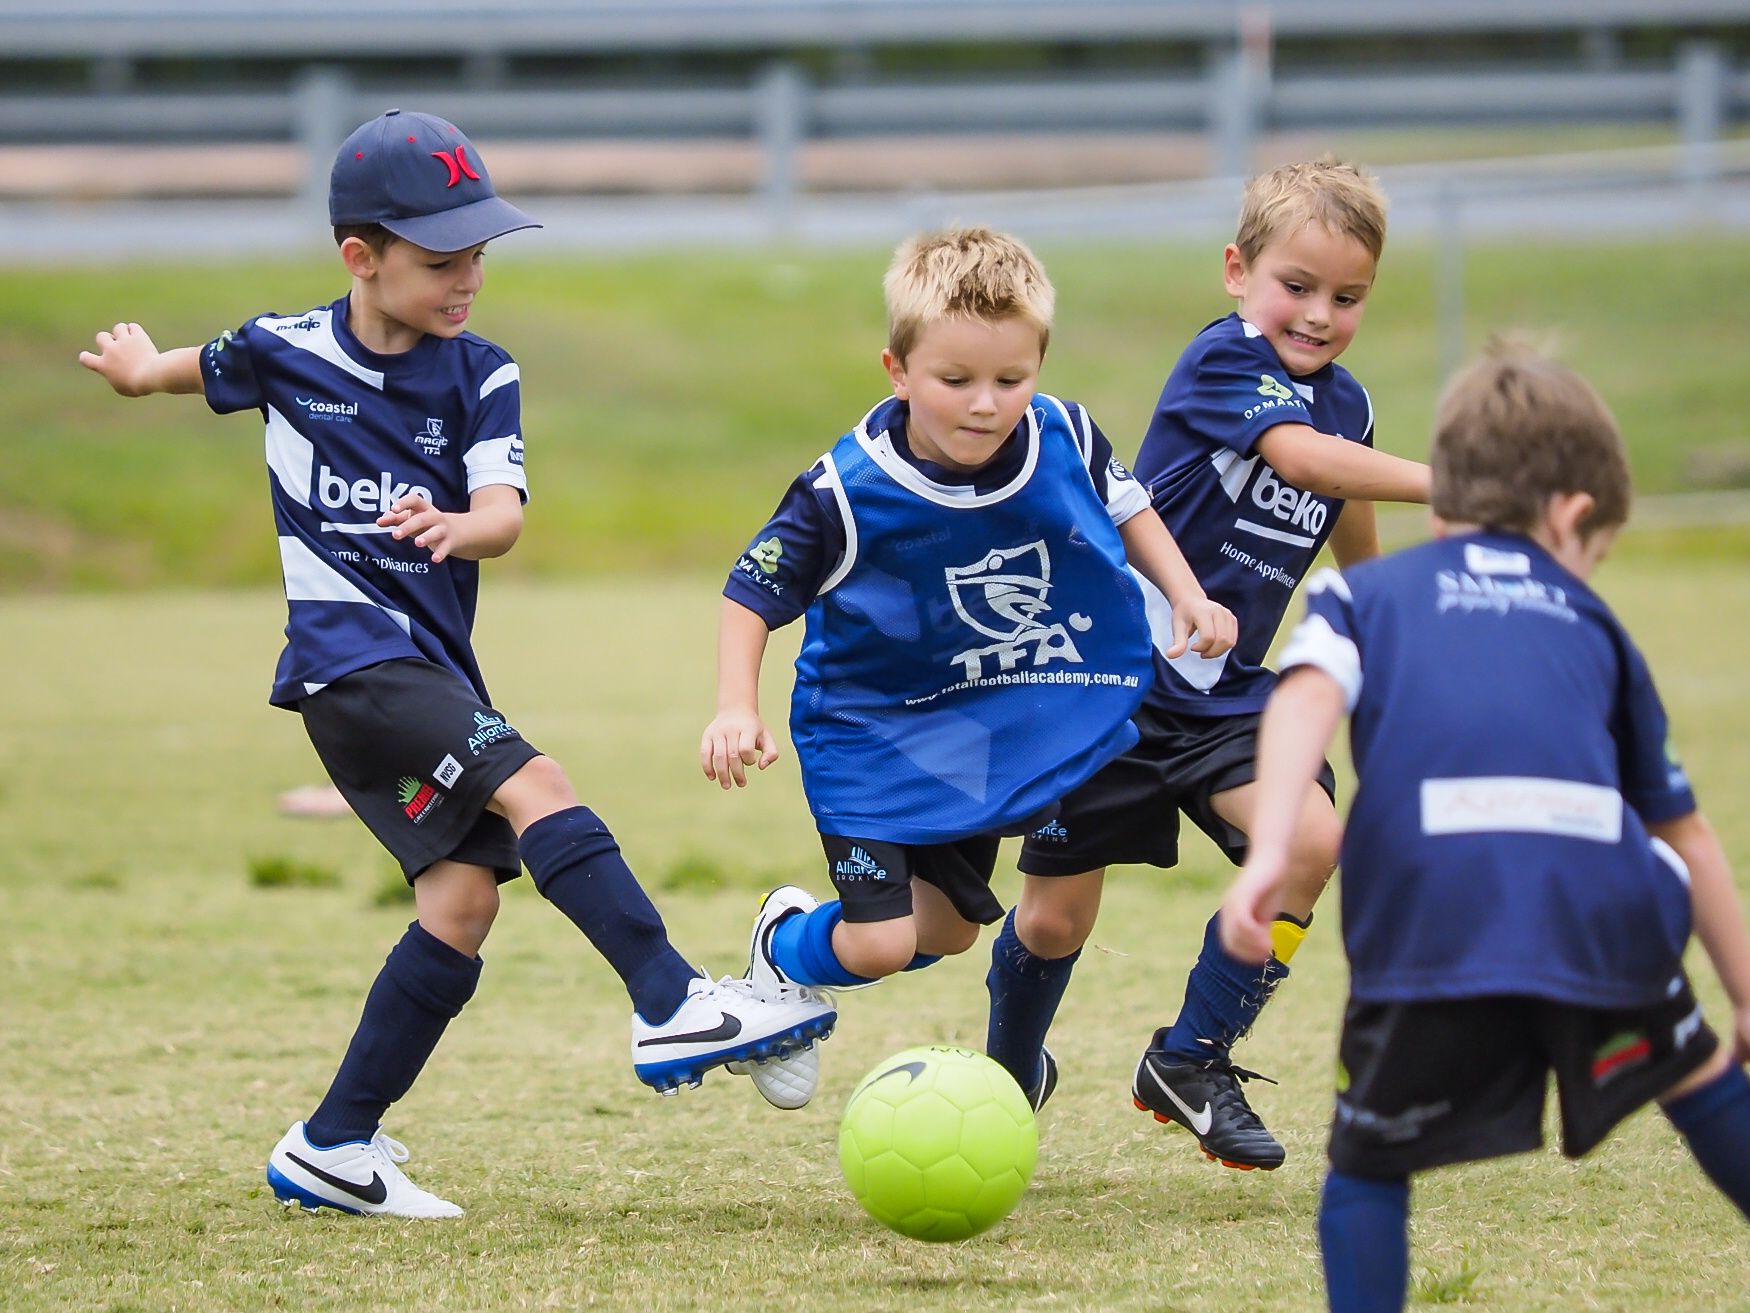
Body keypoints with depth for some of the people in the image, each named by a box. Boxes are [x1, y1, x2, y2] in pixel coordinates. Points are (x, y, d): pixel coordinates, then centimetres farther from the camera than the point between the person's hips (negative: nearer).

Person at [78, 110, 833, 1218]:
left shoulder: (480, 377, 3)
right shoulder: (286, 353, -1)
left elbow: (505, 514, -12)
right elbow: (205, 368, 23)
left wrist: (460, 526, -35)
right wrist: (139, 369, 41)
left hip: (433, 665, 5)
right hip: (348, 651, -5)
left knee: (467, 892, -3)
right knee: (536, 789, -23)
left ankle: (334, 1149, 6)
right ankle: (672, 1007, -33)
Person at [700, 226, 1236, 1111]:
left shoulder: (1066, 441, -17)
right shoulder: (849, 492, -29)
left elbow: (1124, 507, 7)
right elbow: (754, 591, -15)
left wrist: (1187, 597, -4)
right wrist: (736, 709, -27)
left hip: (994, 723, 4)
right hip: (874, 728, -4)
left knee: (946, 930, 11)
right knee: (885, 944, -10)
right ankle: (785, 947, 24)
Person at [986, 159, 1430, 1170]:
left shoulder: (1348, 405, 6)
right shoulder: (1224, 363, -16)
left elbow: (1353, 531, 26)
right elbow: (1301, 455, -35)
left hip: (1228, 697, 5)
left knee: (1311, 839, -22)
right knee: (1055, 918, 3)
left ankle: (1194, 1061, -5)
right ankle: (1008, 1080, 34)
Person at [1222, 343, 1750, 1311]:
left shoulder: (1363, 592, 27)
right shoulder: (1590, 621, 32)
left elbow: (1308, 693, 3)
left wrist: (1269, 853, -8)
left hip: (1429, 903, -2)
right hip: (1601, 900, 2)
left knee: (1370, 1164, 12)